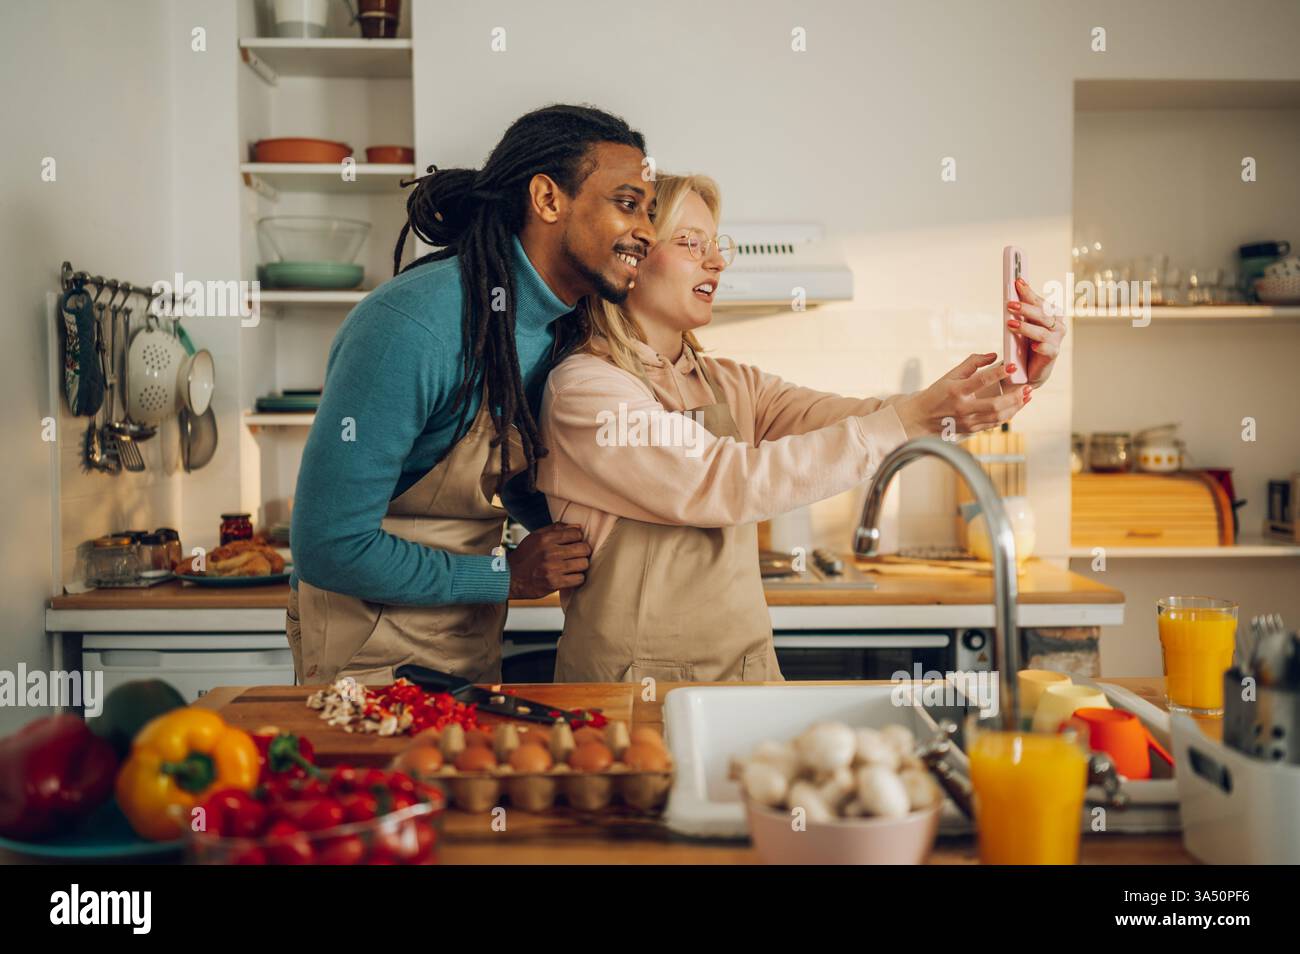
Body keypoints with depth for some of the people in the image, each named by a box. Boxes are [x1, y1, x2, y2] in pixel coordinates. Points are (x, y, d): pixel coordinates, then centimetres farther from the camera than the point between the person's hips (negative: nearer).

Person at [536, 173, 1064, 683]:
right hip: (631, 683, -6)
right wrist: (912, 419, -24)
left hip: (747, 665, 6)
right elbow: (727, 483, -20)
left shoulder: (732, 385, 12)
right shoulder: (582, 388, -10)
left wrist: (1009, 387, -17)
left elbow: (851, 419, -2)